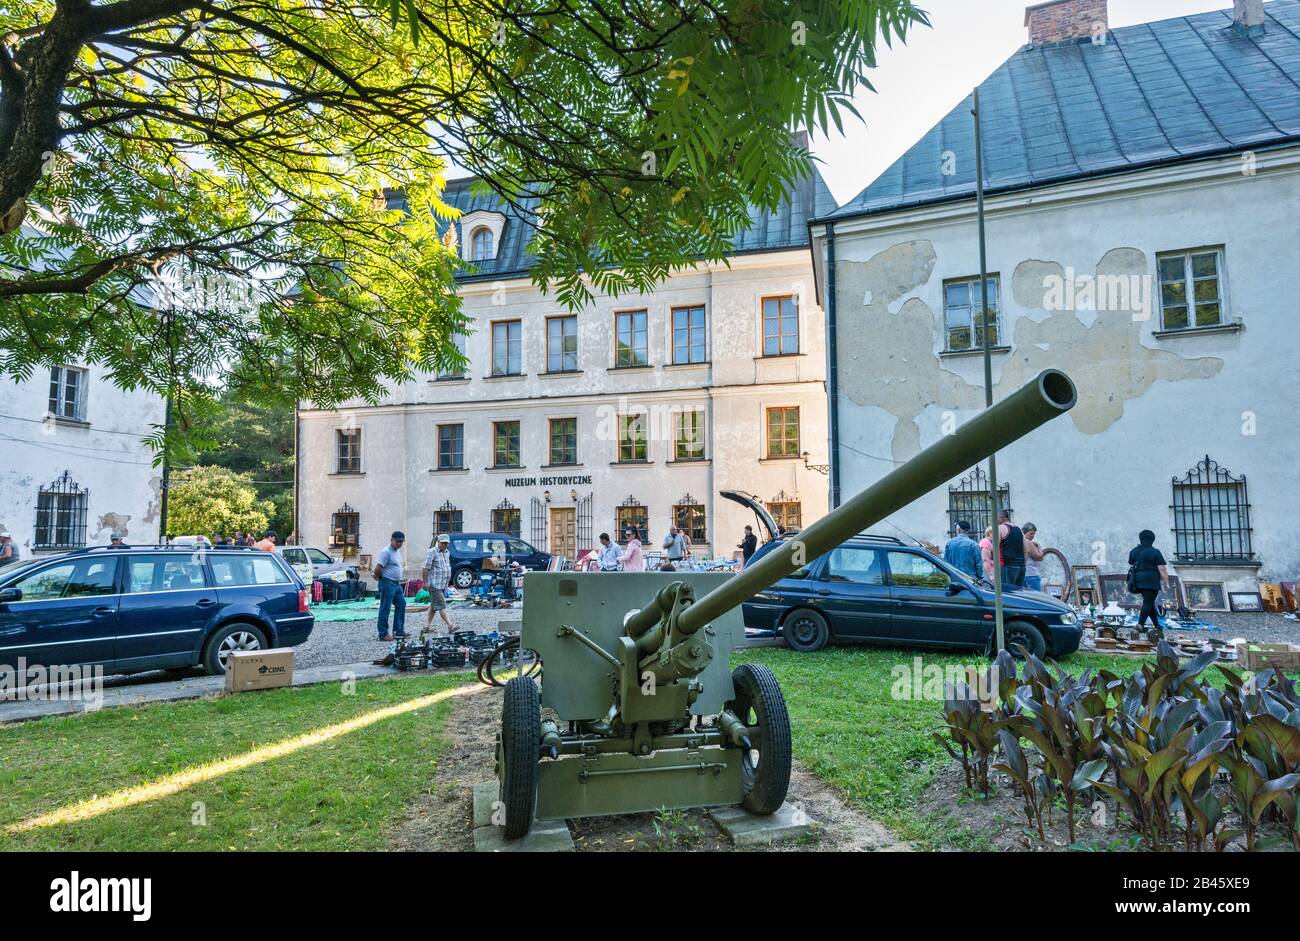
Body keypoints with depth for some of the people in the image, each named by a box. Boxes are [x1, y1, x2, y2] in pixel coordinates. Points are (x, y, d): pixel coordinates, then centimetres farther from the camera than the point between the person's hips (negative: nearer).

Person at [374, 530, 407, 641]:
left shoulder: (398, 551, 13)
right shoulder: (386, 552, -16)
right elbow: (378, 569, -21)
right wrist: (380, 577, -4)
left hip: (397, 583, 10)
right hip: (388, 584, -10)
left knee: (401, 604, 12)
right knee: (385, 609, -3)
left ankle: (399, 630, 19)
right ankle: (383, 634, 2)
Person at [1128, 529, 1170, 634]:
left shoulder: (1133, 551, 7)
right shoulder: (1155, 553, -8)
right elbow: (1162, 569, -9)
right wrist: (1166, 583, -3)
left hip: (1138, 581, 5)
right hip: (1151, 581, -5)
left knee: (1149, 602, 15)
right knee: (1148, 603, -5)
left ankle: (1156, 625, 17)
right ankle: (1140, 624, -17)